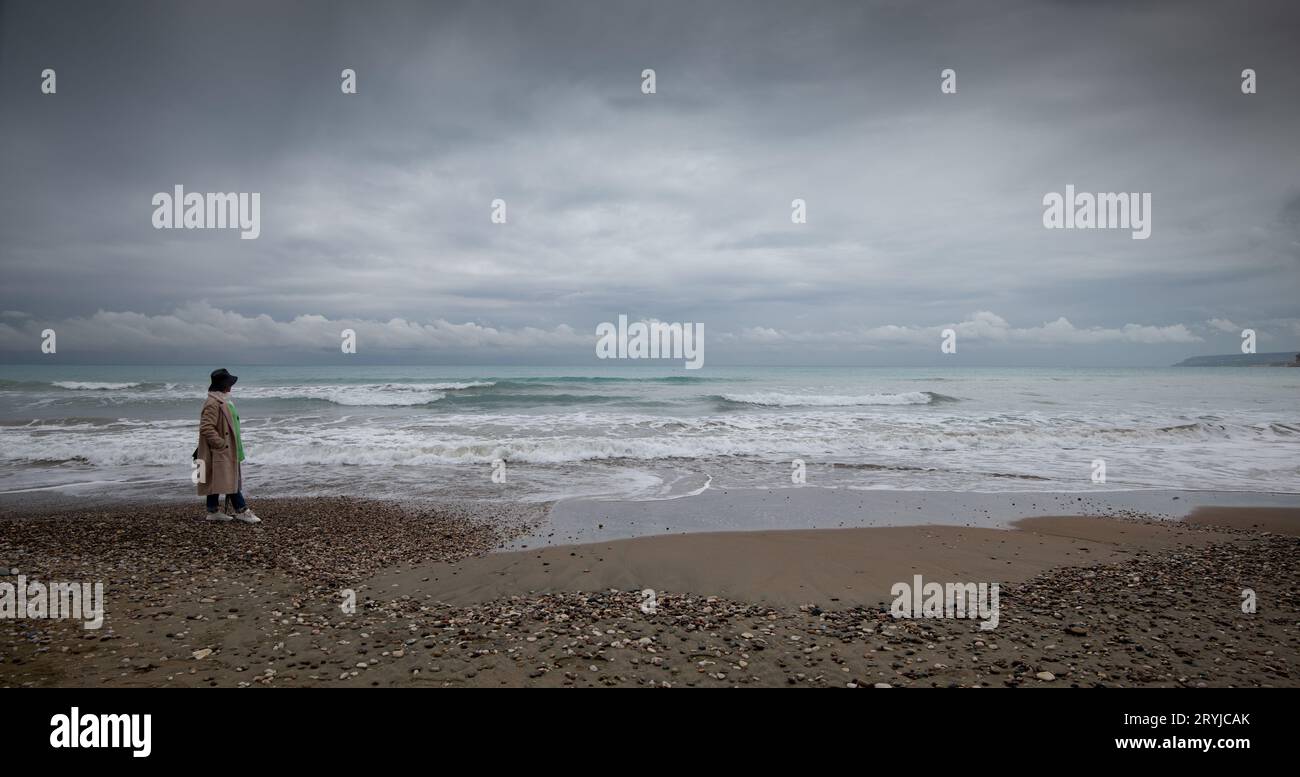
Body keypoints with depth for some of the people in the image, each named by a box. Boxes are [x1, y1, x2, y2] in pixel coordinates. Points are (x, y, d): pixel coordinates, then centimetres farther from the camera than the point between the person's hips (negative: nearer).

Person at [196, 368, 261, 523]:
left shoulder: (224, 402, 14)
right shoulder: (213, 404, -19)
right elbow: (206, 428, -25)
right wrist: (222, 444, -23)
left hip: (226, 452, 10)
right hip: (219, 452, -10)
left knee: (217, 482, 13)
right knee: (231, 481, -7)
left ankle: (213, 512, 19)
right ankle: (242, 511, -4)